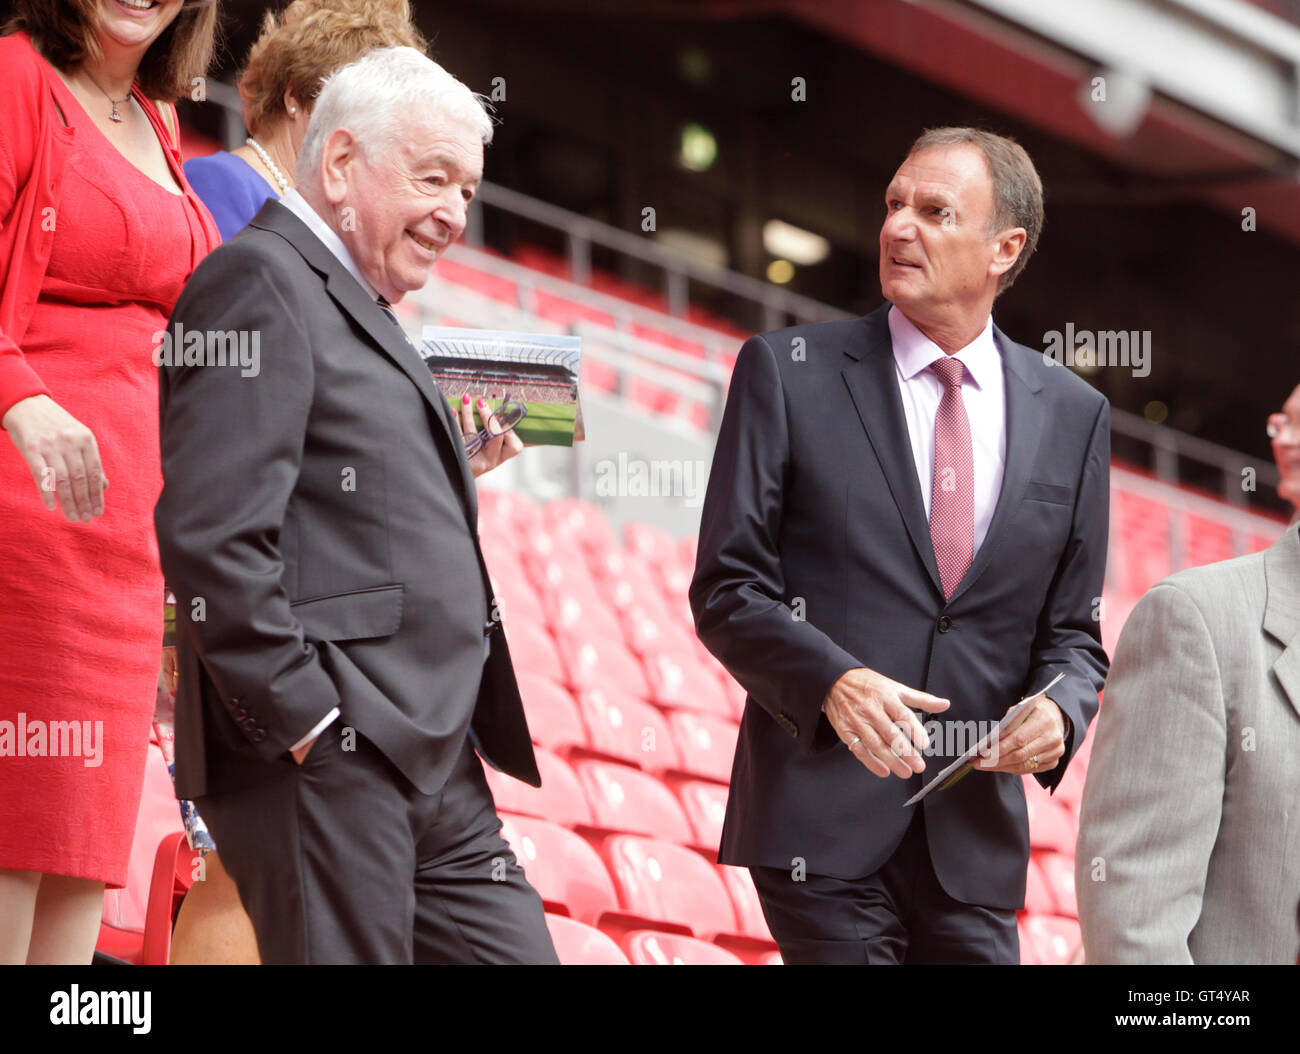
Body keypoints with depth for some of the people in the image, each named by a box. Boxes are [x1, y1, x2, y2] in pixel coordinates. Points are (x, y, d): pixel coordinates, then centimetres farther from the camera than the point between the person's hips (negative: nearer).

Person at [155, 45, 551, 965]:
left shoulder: (357, 309, 23)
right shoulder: (260, 282, -7)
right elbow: (211, 536, -18)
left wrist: (451, 474, 11)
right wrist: (305, 721, -20)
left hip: (432, 758, 10)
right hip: (324, 755, -10)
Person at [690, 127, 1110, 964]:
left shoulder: (1073, 414, 10)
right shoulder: (788, 371, 2)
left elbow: (1072, 629, 14)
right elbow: (727, 589, -1)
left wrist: (1059, 711, -9)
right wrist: (832, 681, -19)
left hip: (975, 834, 3)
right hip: (825, 819, -3)